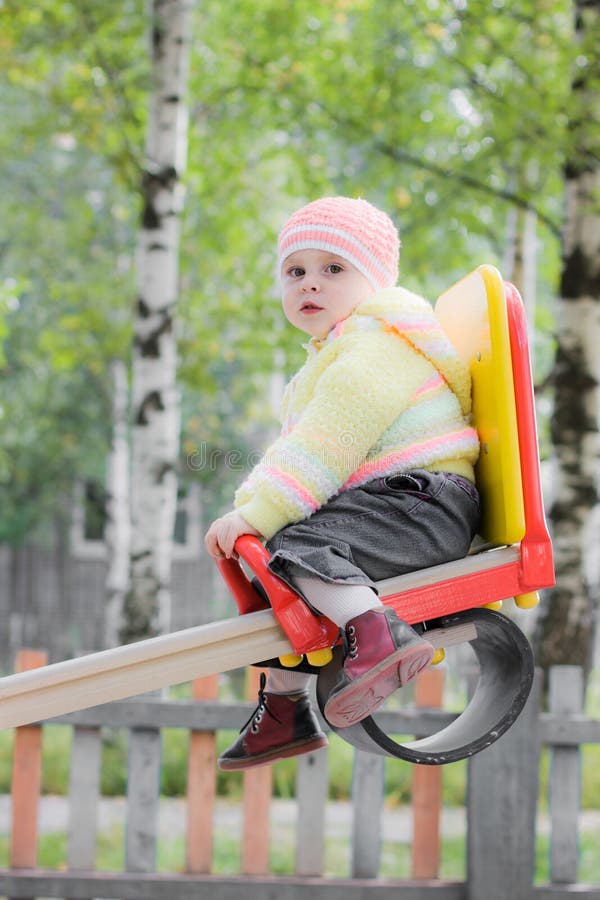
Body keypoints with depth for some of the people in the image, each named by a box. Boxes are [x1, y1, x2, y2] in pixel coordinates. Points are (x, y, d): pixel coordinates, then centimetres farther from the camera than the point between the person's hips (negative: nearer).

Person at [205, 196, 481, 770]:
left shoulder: (377, 345, -11)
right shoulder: (334, 357, 26)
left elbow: (328, 443, -23)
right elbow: (293, 449, 25)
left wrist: (258, 513, -27)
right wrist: (246, 507, 8)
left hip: (420, 502, -11)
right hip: (380, 504, 11)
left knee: (299, 545, -30)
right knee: (271, 573, 20)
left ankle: (378, 636, -50)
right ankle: (285, 714, 28)